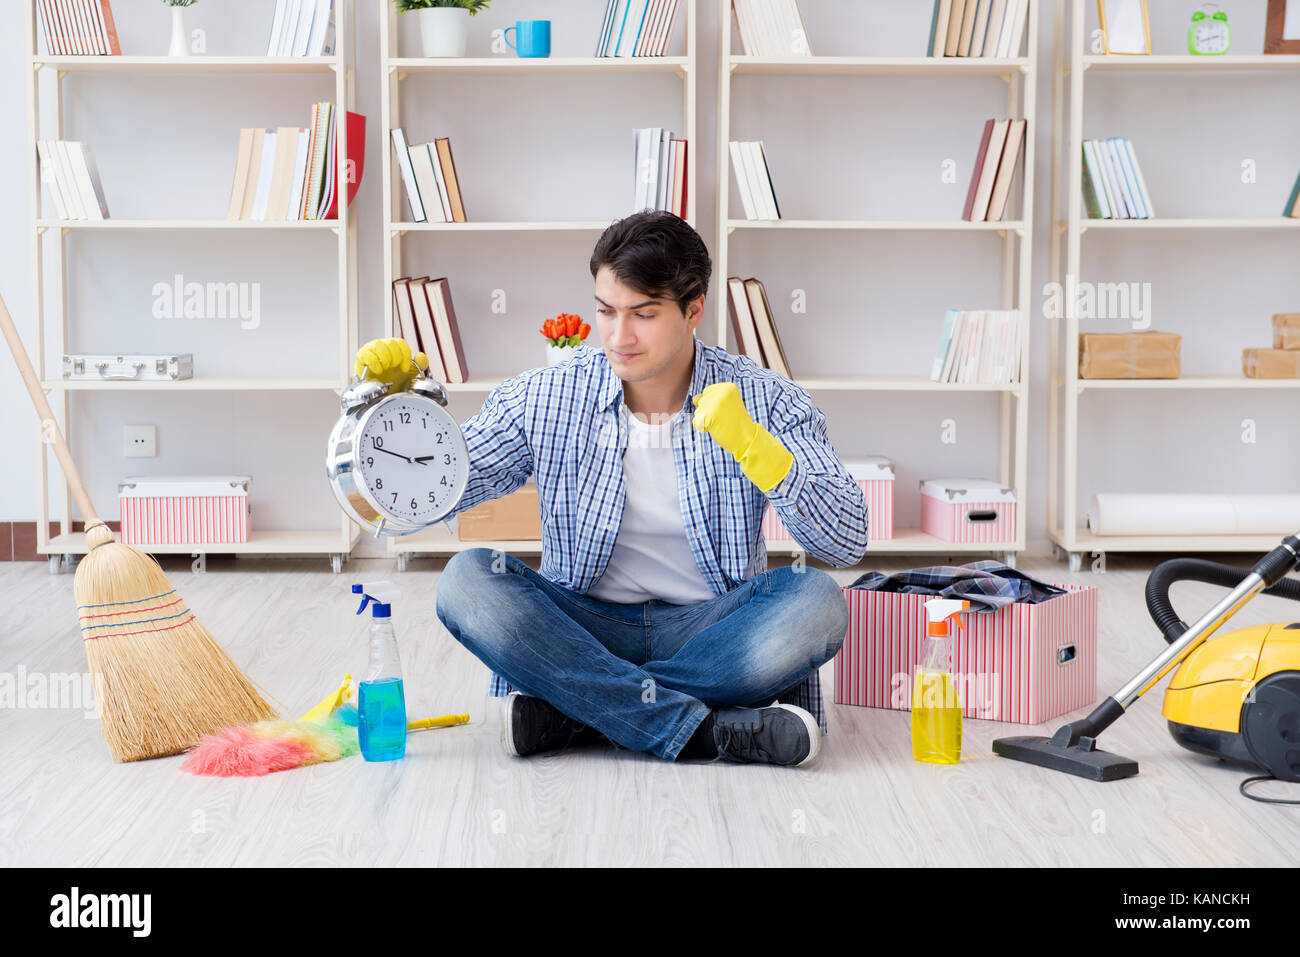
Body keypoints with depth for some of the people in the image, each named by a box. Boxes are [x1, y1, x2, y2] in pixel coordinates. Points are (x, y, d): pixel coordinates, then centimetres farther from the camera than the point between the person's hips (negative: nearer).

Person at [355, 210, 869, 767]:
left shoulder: (764, 401, -4)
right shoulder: (545, 399, 0)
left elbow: (848, 544, -14)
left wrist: (751, 446, -27)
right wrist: (397, 401, -15)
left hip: (710, 630, -1)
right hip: (585, 627, 1)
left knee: (814, 602, -31)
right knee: (467, 580, -26)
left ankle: (569, 711, -26)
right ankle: (707, 731, -30)